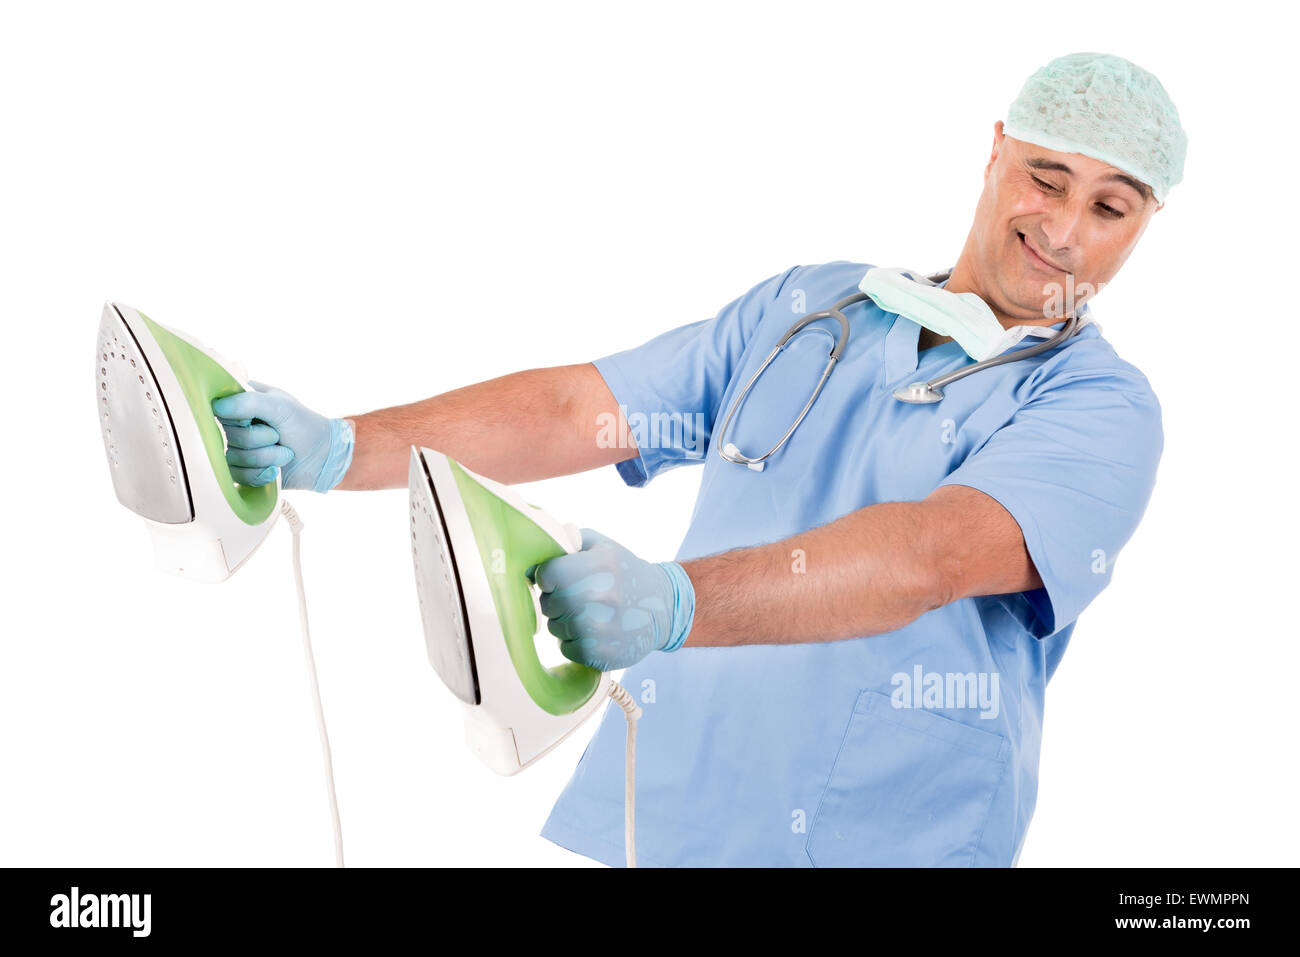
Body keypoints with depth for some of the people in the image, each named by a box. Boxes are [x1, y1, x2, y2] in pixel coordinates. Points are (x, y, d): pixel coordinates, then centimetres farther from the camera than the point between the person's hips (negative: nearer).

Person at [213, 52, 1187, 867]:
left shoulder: (1102, 410, -5)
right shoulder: (805, 304, 11)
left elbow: (931, 556, -23)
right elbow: (576, 410, 8)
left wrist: (670, 603, -38)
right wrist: (338, 447, -2)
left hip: (881, 841, -3)